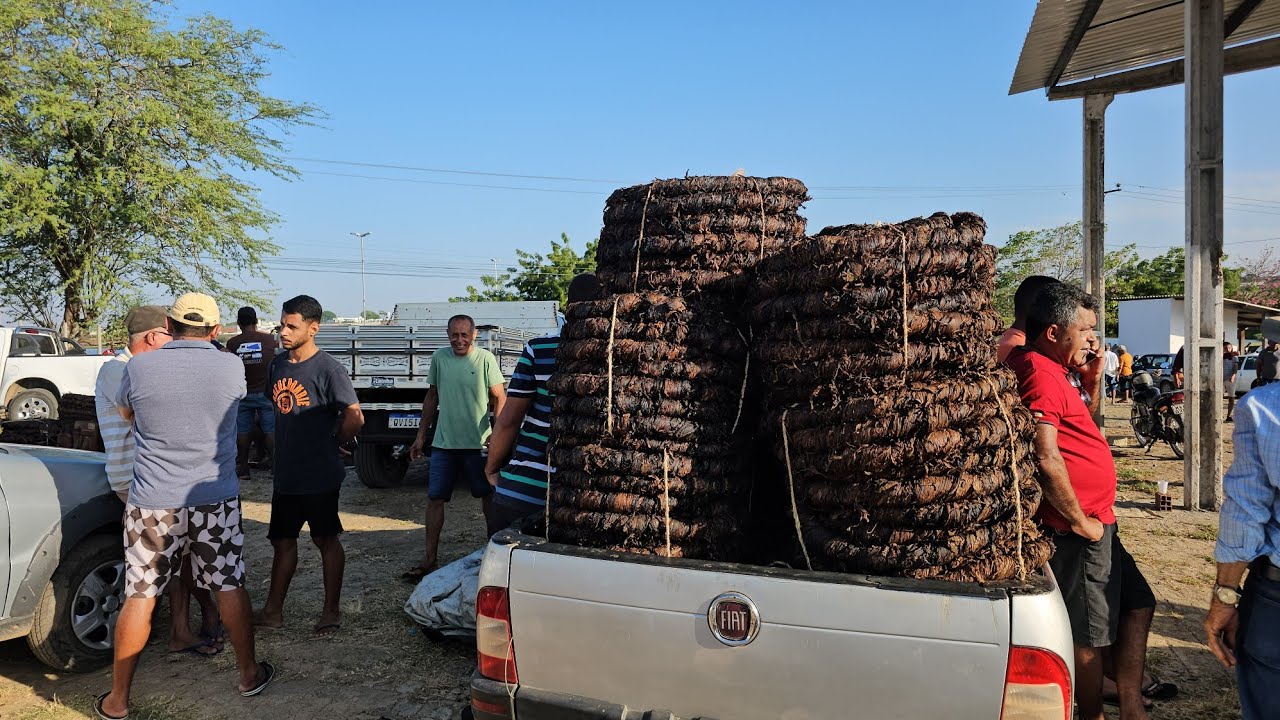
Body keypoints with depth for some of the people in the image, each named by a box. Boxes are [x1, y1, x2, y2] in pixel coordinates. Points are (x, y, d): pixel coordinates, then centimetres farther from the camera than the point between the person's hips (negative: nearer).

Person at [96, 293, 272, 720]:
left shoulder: (139, 368, -8)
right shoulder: (231, 368, -6)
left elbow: (126, 413, 12)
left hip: (152, 504, -1)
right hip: (216, 499, 1)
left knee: (139, 597, 8)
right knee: (229, 588, 13)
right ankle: (249, 674, 26)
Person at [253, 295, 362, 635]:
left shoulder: (328, 369, -16)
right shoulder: (278, 364, 6)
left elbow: (354, 417, -18)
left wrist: (333, 444, -5)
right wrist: (289, 447, 10)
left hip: (319, 476, -7)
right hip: (286, 474, 7)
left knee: (326, 541, 7)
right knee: (283, 541, 15)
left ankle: (331, 611, 19)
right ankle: (273, 610, 26)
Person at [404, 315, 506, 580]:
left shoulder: (485, 359, -5)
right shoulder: (439, 358, 6)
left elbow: (499, 398, -3)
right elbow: (431, 397, 15)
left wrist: (497, 431, -17)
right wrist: (421, 435, 14)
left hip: (478, 442, -3)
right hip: (444, 442, 3)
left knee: (489, 497, 7)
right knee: (434, 498, 5)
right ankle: (430, 559, 14)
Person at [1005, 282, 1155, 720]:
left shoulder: (1057, 369, 13)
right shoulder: (1040, 373, -20)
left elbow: (1085, 420, 26)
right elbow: (1046, 459, -27)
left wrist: (1092, 379, 8)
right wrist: (1080, 522, -17)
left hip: (1095, 521, 11)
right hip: (1078, 528, -11)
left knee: (1138, 603, 20)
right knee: (1091, 635, 1)